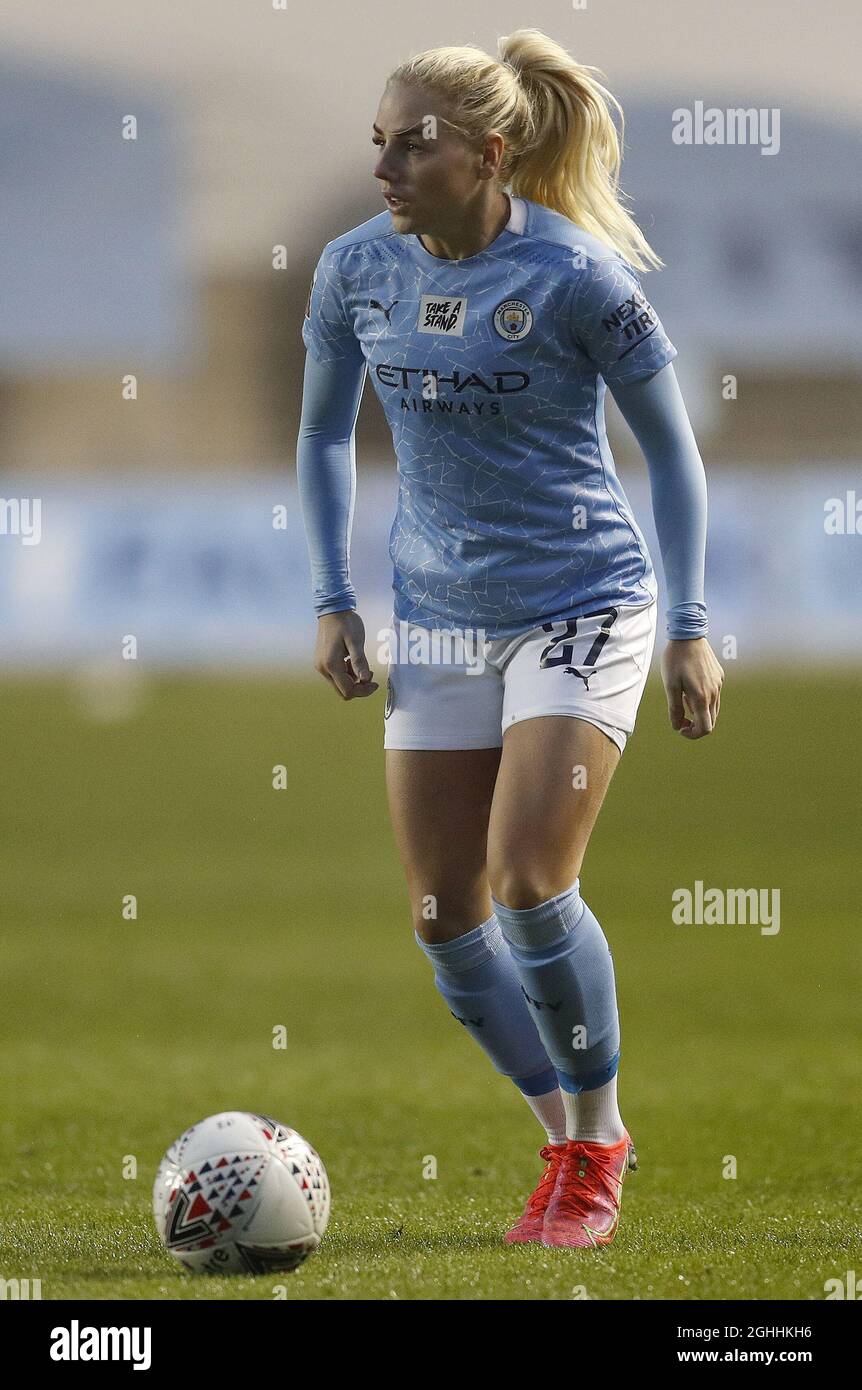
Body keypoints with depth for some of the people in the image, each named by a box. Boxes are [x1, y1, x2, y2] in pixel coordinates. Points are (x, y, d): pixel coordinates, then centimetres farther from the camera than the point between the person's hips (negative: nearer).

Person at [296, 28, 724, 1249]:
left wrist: (691, 629, -5)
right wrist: (331, 601, 6)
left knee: (529, 884, -18)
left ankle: (599, 1138, 4)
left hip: (582, 608, -5)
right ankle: (571, 1139, 22)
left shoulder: (576, 277, -16)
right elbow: (325, 431, 14)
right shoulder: (357, 269, -3)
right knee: (446, 919, 2)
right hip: (437, 619, 5)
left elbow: (671, 446, -5)